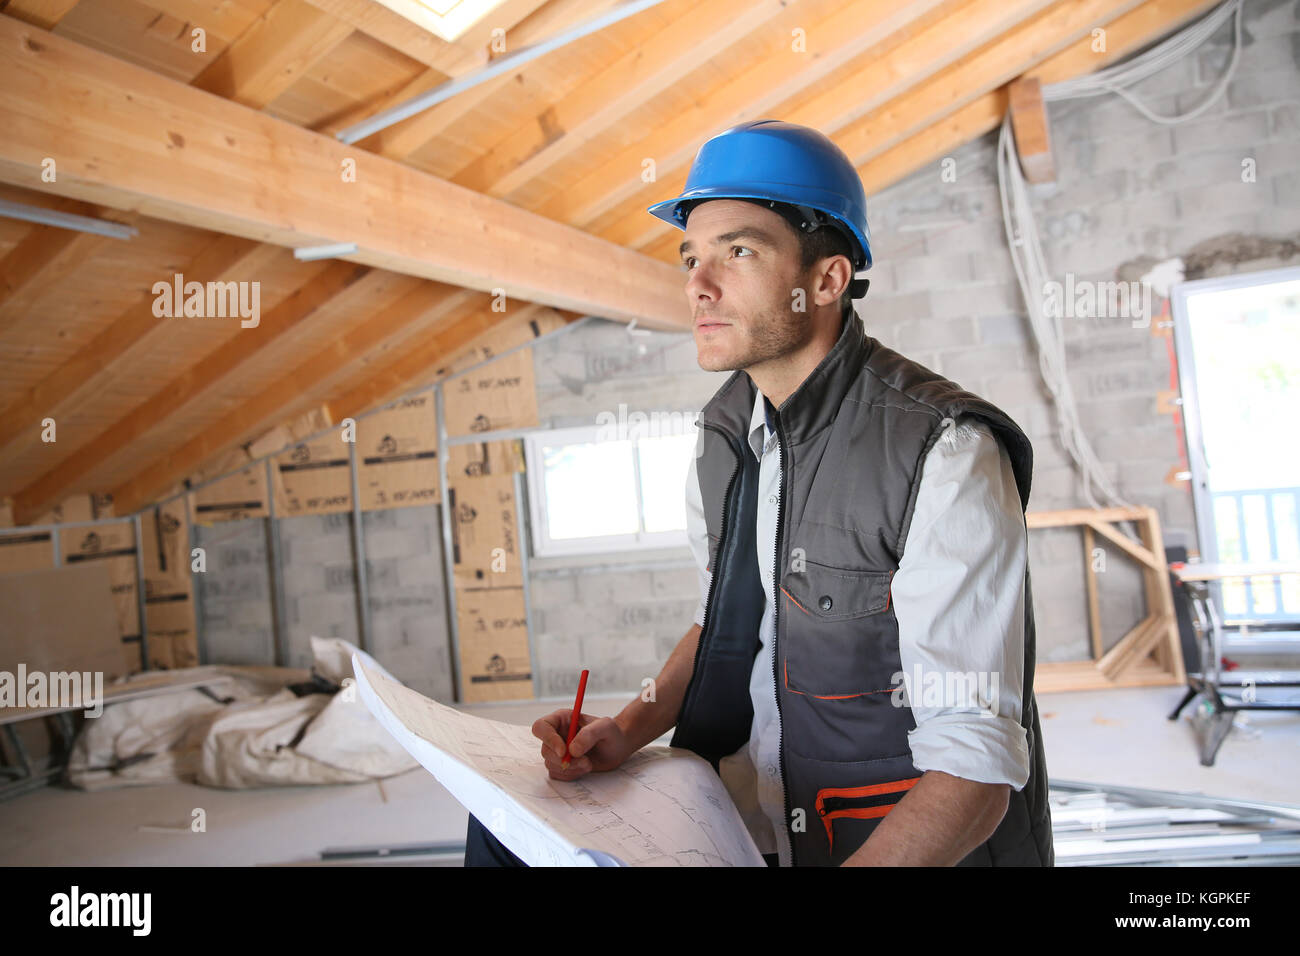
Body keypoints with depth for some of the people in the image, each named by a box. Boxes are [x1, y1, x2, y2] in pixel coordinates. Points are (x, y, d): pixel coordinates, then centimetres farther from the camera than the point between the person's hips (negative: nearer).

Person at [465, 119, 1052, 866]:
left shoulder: (944, 454, -23)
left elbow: (974, 772, -24)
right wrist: (631, 731, -1)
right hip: (757, 824, 6)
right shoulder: (727, 435, 2)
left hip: (922, 845, -6)